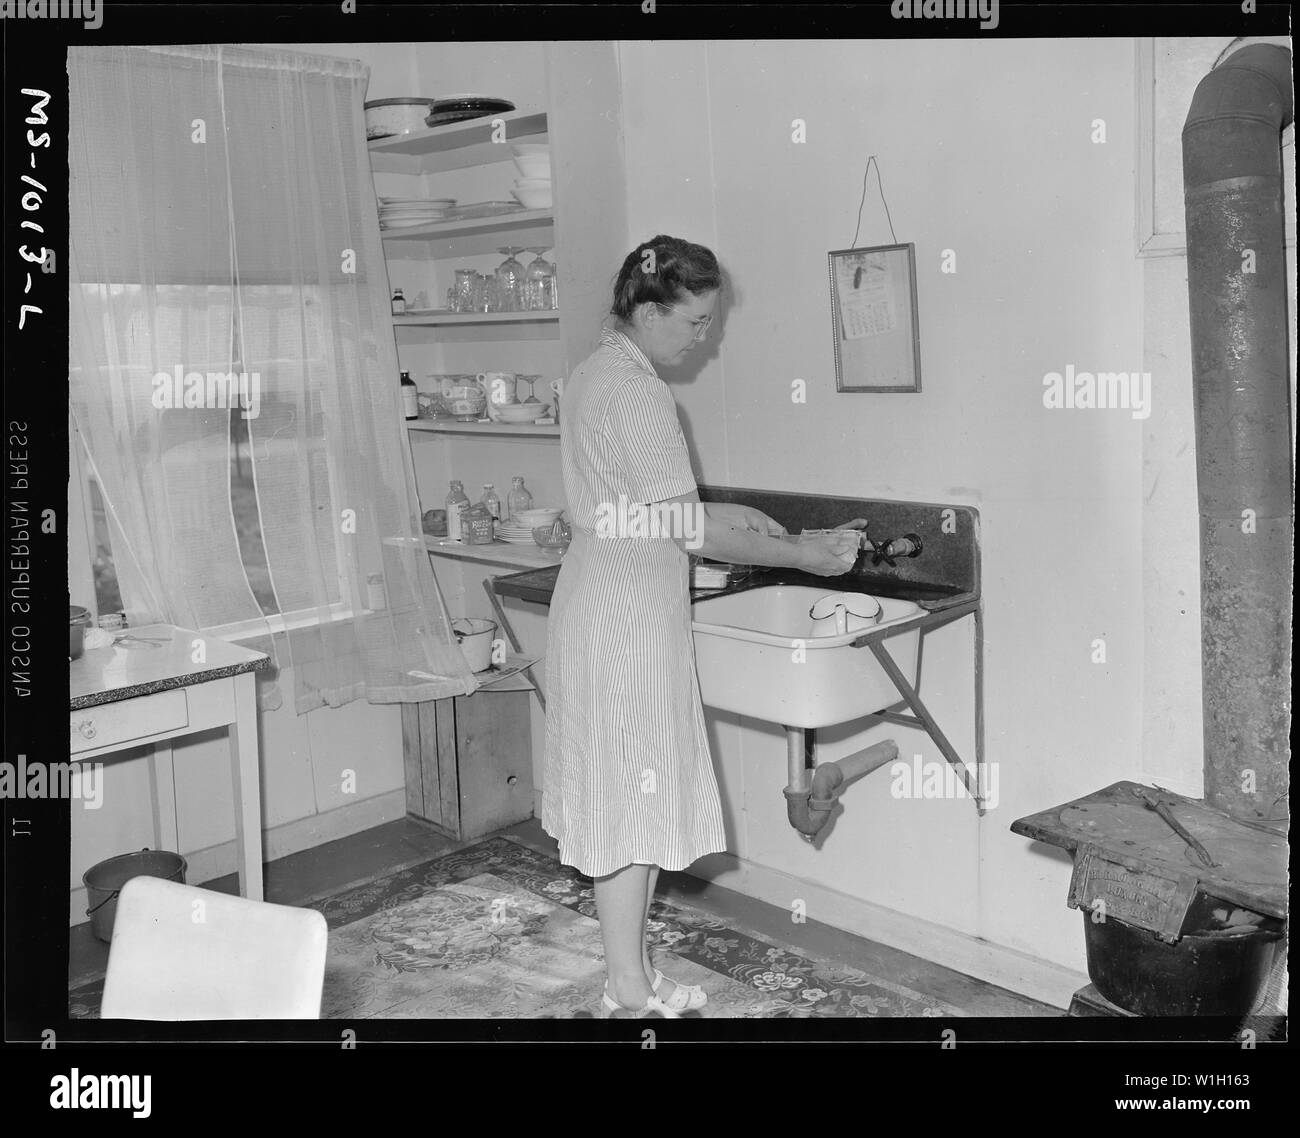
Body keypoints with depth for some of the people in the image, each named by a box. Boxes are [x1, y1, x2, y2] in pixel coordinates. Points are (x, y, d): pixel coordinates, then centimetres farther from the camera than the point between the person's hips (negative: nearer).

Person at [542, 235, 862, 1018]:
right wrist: (805, 556, -15)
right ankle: (631, 995, 13)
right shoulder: (635, 390, -19)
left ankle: (632, 976, 26)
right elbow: (688, 530, -21)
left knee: (624, 793, 15)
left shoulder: (599, 373, 12)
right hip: (629, 611, -10)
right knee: (634, 795, 0)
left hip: (604, 598, 10)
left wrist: (721, 514, 12)